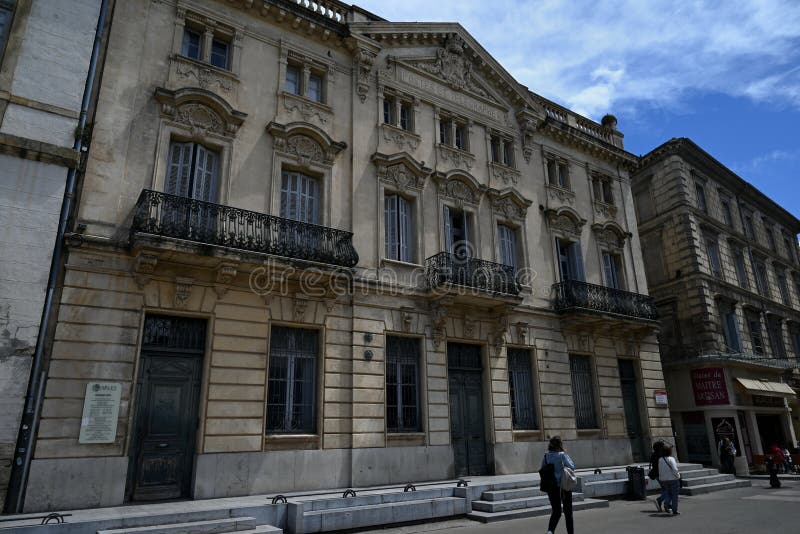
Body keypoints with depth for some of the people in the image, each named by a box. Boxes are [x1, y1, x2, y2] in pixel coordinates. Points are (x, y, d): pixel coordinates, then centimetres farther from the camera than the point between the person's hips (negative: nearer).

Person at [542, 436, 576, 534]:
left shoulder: (546, 456, -1)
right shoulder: (562, 455, -14)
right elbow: (572, 466, -13)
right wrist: (566, 455, -3)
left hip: (551, 486, 3)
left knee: (556, 511, 11)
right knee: (568, 511, 15)